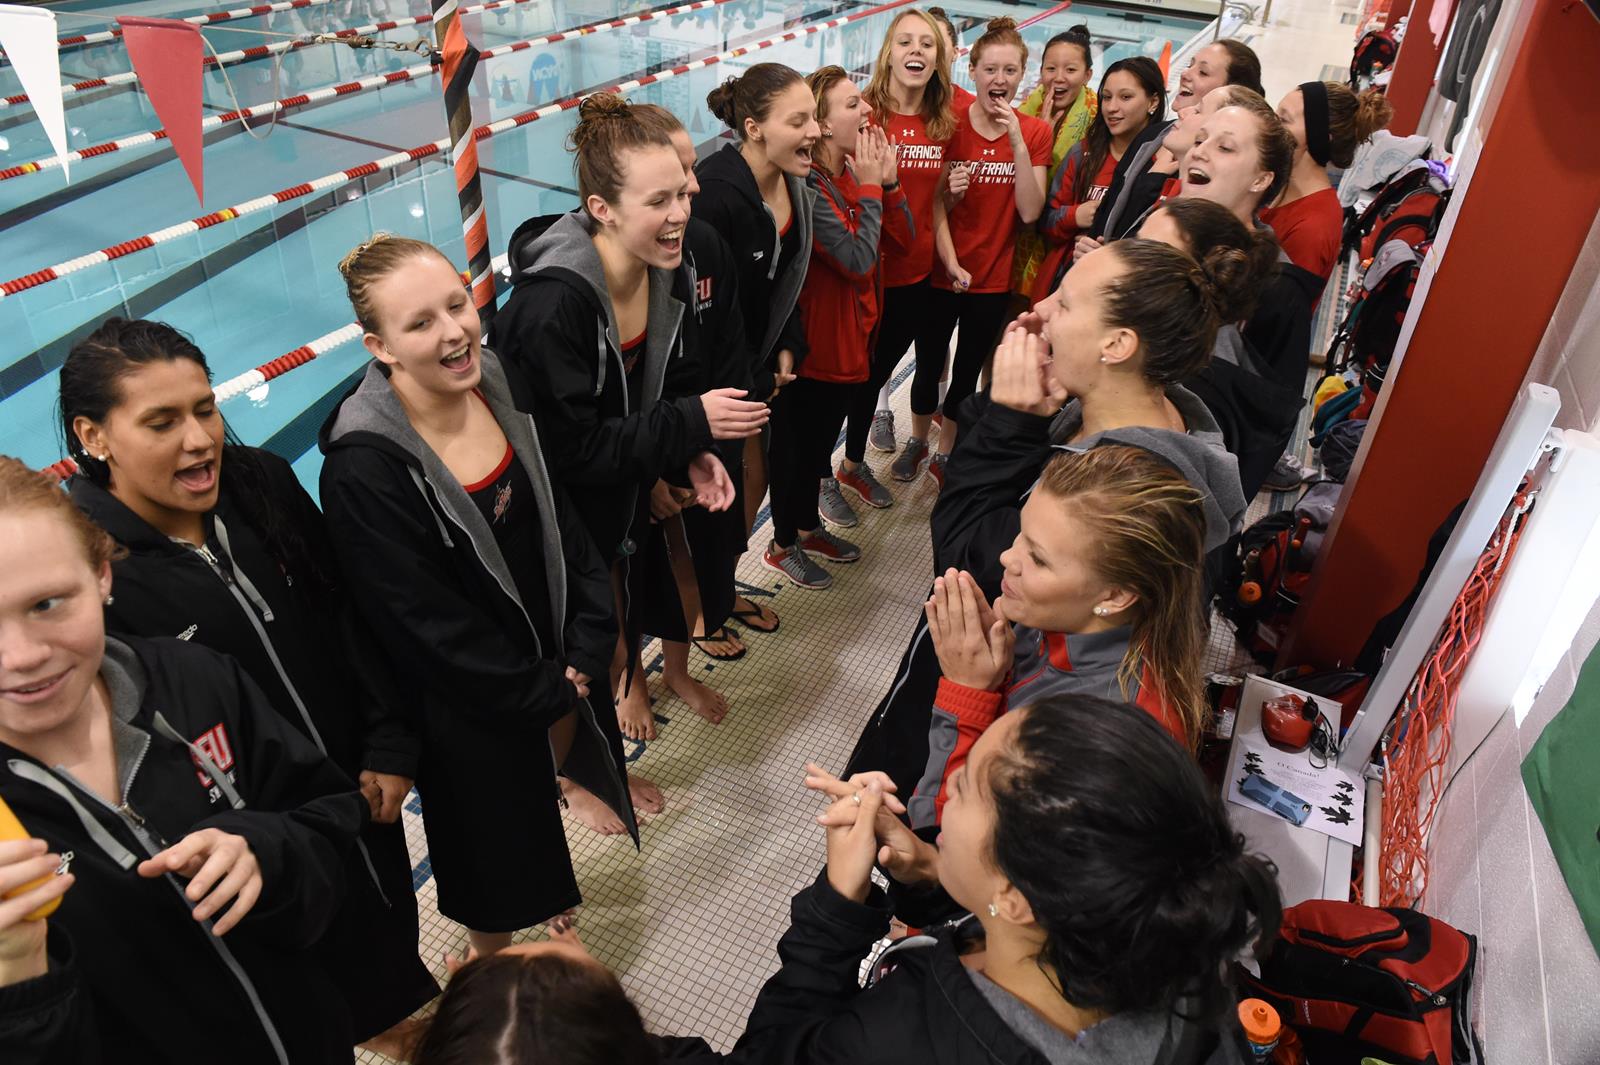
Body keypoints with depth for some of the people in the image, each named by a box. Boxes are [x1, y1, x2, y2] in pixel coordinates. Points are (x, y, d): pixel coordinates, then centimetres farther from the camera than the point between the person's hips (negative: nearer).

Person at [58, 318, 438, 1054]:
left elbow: (349, 618, -2)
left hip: (357, 783, 5)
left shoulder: (262, 482, -11)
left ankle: (396, 1011, 58)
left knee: (390, 922, 29)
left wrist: (389, 746, -4)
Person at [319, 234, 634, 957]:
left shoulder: (504, 386, -11)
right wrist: (549, 694, -14)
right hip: (471, 711, -5)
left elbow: (570, 520, -3)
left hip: (564, 665, 6)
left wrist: (586, 652, -10)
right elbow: (431, 630, -23)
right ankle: (493, 963, 52)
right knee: (496, 850, 19)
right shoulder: (363, 470, -29)